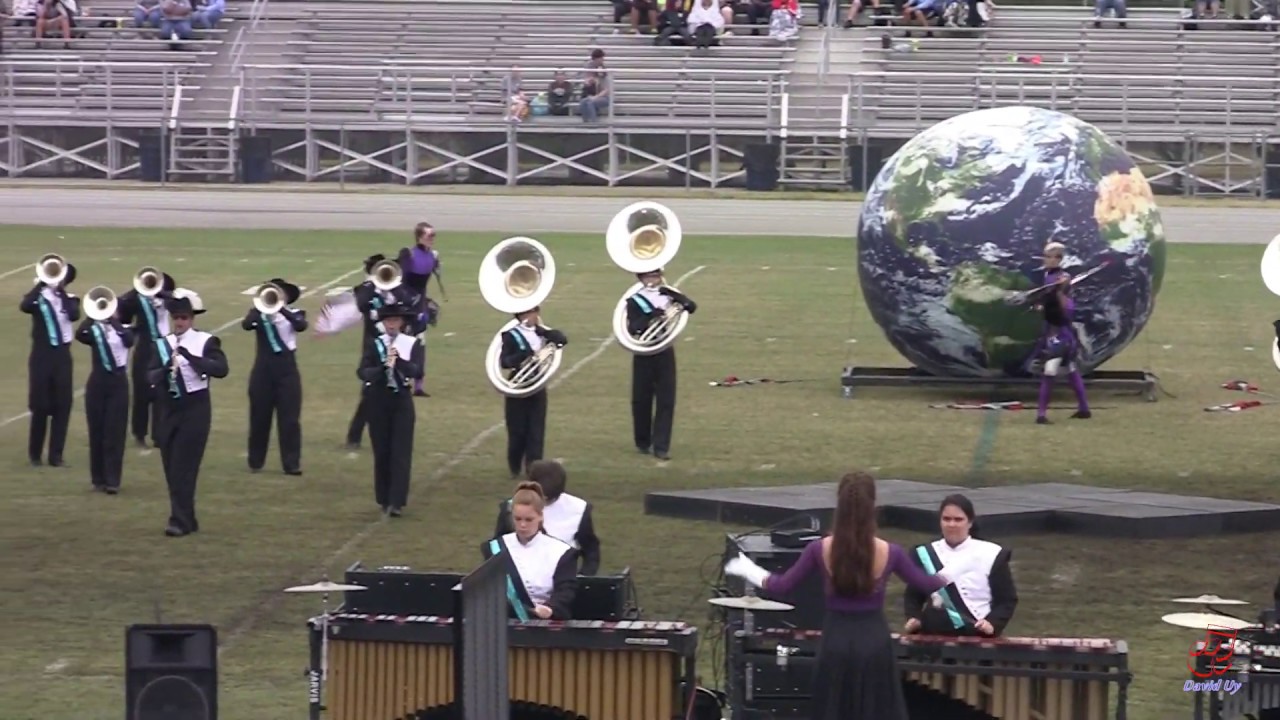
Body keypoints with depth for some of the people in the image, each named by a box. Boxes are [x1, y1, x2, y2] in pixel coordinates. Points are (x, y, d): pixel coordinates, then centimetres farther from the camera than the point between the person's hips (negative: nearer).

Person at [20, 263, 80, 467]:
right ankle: (35, 453, 14)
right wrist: (42, 284, -19)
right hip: (41, 356, -2)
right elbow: (24, 306, -22)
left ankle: (56, 454, 6)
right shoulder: (38, 298, 1)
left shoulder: (70, 300, 7)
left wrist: (62, 291, -14)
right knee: (40, 406, 1)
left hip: (62, 357, 2)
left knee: (62, 406, 0)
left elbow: (74, 315, -16)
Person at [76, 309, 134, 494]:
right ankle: (98, 479, 10)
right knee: (97, 432, 3)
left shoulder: (124, 330, 6)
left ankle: (112, 480, -4)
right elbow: (80, 335, -16)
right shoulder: (93, 330, 6)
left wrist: (114, 320, -14)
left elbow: (129, 341, -18)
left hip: (118, 384, -1)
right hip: (97, 383, 1)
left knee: (115, 432, -4)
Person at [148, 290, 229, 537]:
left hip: (195, 410, -5)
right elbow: (151, 377, 1)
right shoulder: (162, 344, 8)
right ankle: (186, 519, 15)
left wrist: (190, 357, -27)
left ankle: (181, 521, -8)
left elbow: (221, 369, -18)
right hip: (169, 410, 5)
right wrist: (165, 369, -21)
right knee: (171, 468, 6)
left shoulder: (206, 341, -5)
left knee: (184, 467, -9)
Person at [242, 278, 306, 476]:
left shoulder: (294, 314, 4)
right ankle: (255, 461, 19)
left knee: (290, 418, -3)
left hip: (287, 370, -1)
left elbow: (301, 326, -19)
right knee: (259, 417, 7)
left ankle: (292, 463, -1)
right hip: (263, 370, 1)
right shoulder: (259, 314, 5)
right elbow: (246, 325, -16)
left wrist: (282, 308, -26)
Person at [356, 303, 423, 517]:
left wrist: (399, 361, -29)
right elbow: (362, 372, -8)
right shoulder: (374, 345, 3)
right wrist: (383, 367, -26)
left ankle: (396, 501, -10)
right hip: (379, 401, 1)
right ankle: (384, 499, 15)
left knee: (401, 452, -7)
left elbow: (417, 371, -13)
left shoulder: (413, 344, 0)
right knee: (382, 452, 5)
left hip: (402, 401, -1)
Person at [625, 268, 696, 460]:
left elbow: (691, 307, -10)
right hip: (643, 355, -1)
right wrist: (650, 317, -29)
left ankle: (661, 446, -4)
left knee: (666, 400, -4)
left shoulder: (668, 295, 5)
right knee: (641, 400, 6)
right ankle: (643, 443, 23)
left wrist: (673, 294, -23)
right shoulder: (635, 301, -2)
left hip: (665, 353, 1)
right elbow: (632, 328, -15)